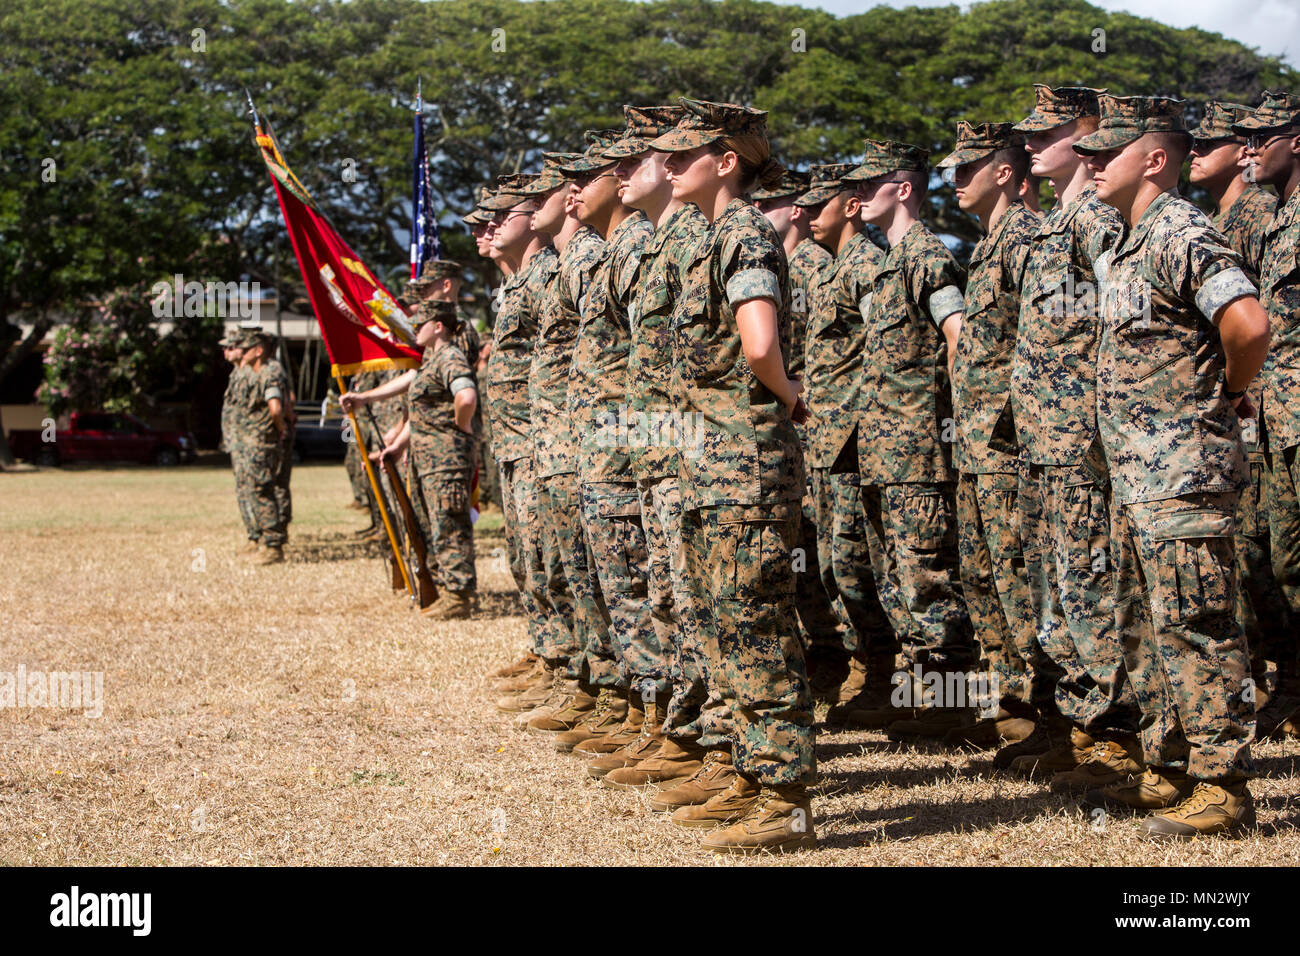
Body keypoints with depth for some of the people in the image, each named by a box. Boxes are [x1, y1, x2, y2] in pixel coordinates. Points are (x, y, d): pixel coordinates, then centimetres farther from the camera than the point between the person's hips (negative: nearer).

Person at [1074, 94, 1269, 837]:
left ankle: (1223, 787, 1)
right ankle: (1169, 769, 26)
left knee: (1194, 629, -6)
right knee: (1147, 626, 16)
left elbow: (1250, 324, -26)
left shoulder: (1181, 232, -15)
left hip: (1183, 473, -11)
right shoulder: (1134, 243, 15)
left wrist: (1229, 393, -10)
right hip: (1140, 472, 11)